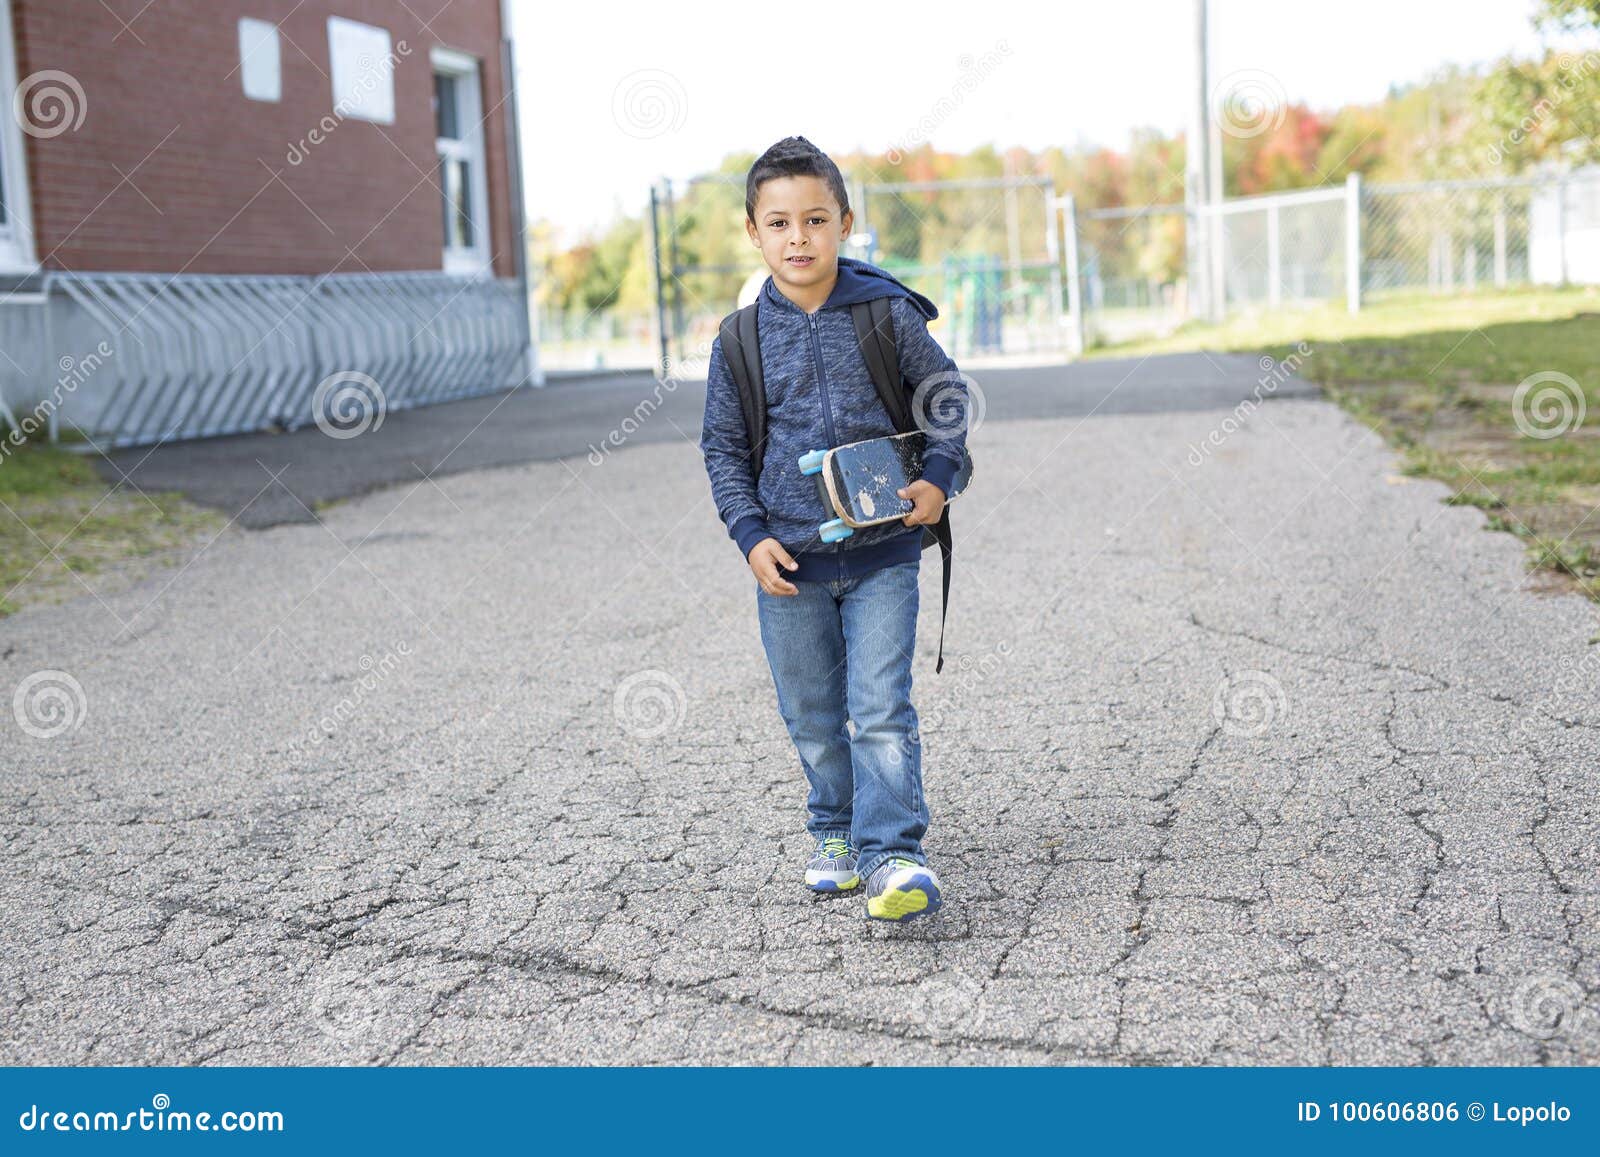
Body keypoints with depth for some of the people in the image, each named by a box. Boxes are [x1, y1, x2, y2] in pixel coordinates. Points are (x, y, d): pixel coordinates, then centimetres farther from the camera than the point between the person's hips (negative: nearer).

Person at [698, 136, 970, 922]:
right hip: (789, 557, 2)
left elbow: (947, 396, 6)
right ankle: (833, 829, 34)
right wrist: (751, 535, -5)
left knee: (882, 709, -7)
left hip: (882, 551, -2)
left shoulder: (888, 314, -5)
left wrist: (937, 479, -8)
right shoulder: (743, 337, -2)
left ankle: (894, 855, -2)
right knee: (813, 716, 14)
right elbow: (723, 446, 5)